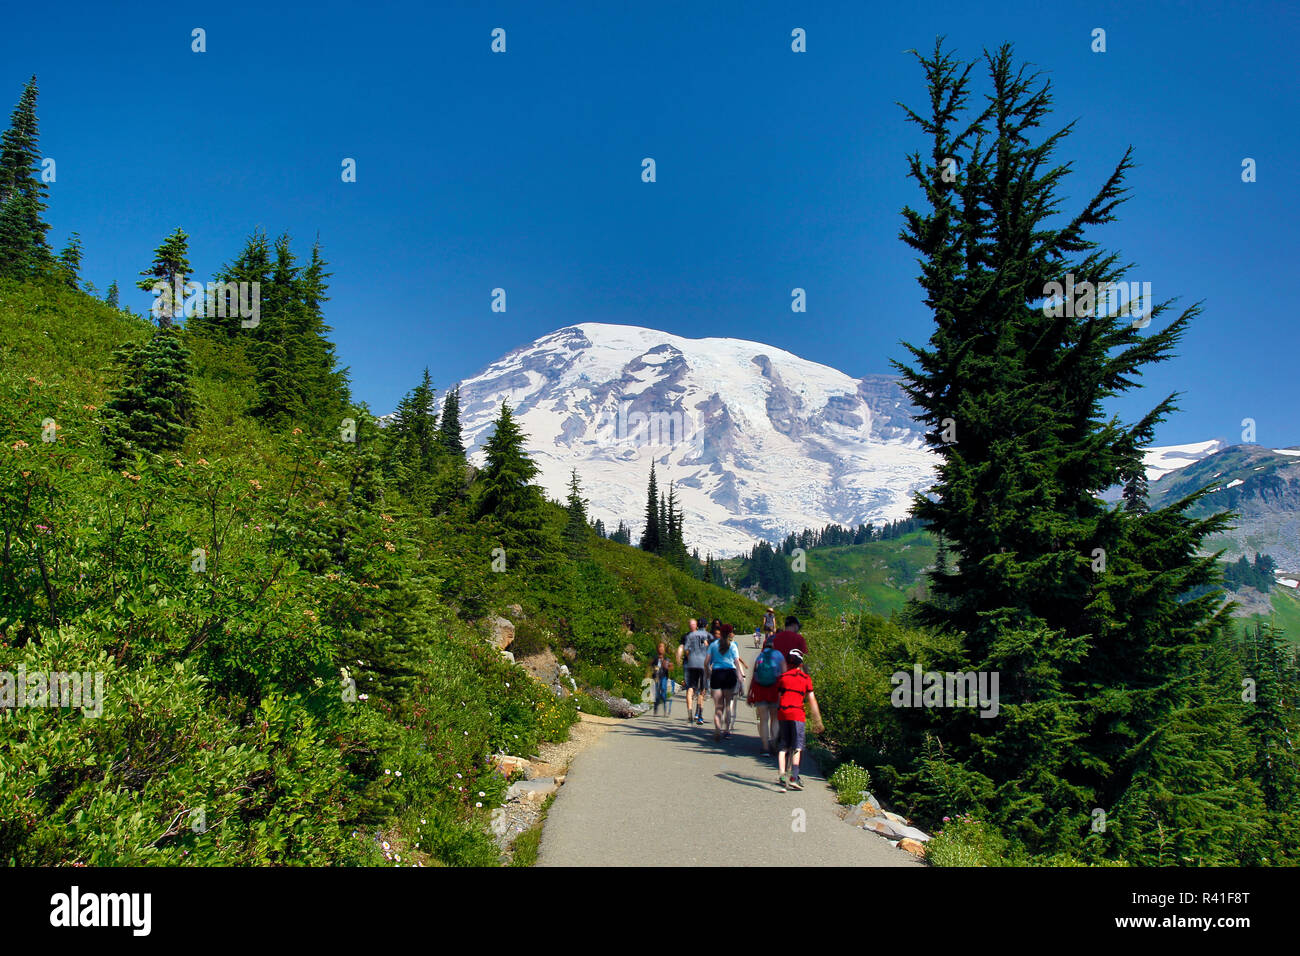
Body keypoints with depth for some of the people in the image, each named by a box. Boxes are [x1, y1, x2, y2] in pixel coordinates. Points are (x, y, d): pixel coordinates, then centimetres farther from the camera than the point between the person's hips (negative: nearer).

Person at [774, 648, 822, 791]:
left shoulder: (782, 677, 13)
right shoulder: (806, 678, 8)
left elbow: (778, 698, 12)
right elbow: (812, 701, 6)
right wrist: (817, 721, 9)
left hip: (782, 712, 2)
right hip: (797, 713, -2)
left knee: (782, 746, 9)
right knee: (796, 746, 3)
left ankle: (781, 775, -3)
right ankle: (794, 777, -8)